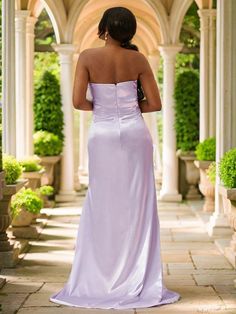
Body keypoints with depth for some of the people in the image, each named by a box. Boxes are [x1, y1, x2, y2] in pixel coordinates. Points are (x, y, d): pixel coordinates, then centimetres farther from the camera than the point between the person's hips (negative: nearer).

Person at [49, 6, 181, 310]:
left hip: (103, 134, 0)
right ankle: (139, 283, 5)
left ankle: (97, 284, 8)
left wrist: (100, 107, 11)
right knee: (137, 208, 5)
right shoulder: (138, 59, 0)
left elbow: (78, 101, -10)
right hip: (135, 132, 1)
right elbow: (155, 104, 0)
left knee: (100, 210, 7)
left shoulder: (88, 57, -5)